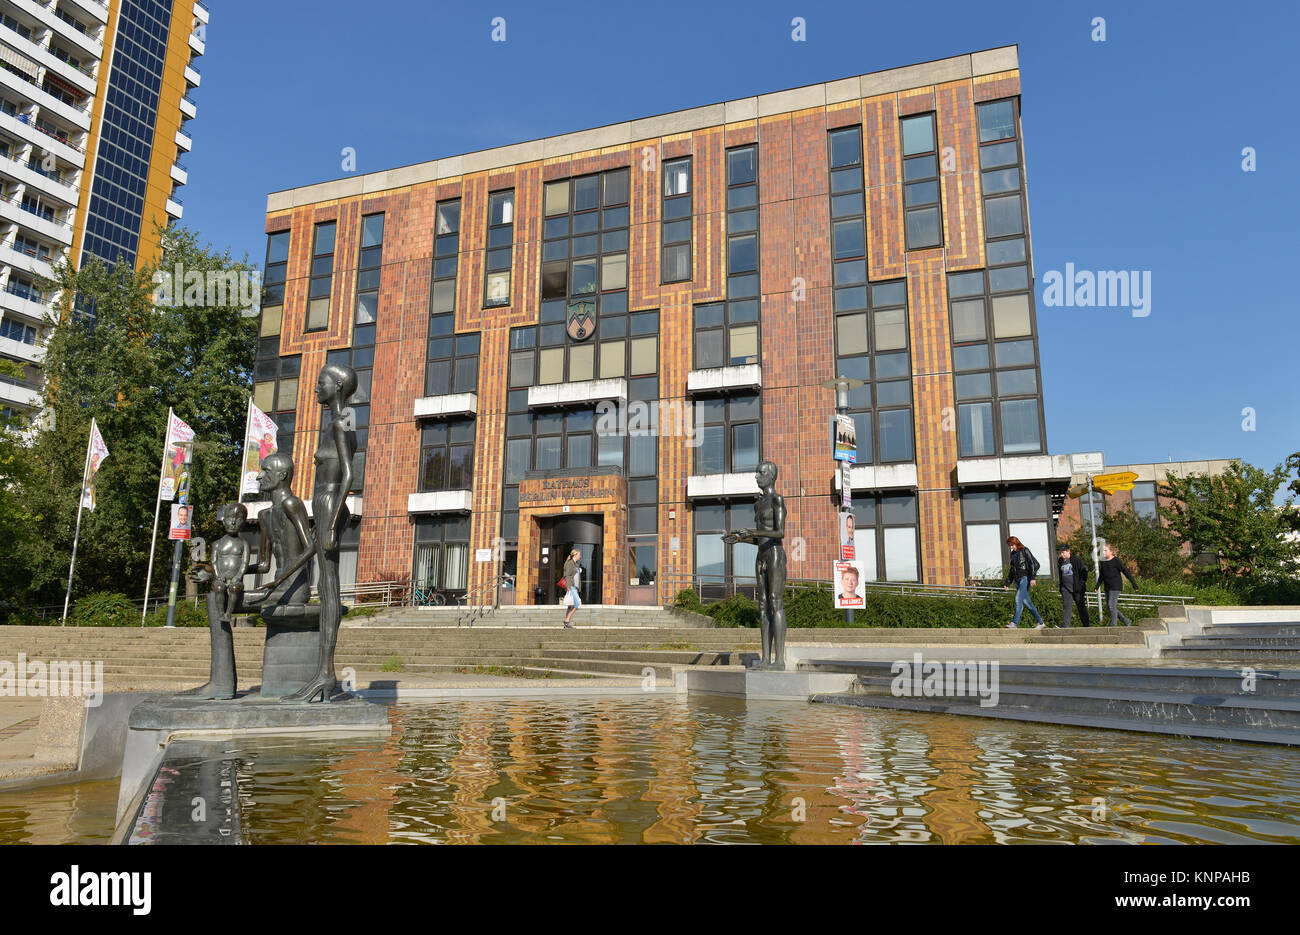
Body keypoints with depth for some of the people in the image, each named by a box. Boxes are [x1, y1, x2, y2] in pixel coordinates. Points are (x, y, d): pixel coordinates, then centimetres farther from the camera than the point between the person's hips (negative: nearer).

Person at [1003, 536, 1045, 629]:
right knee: (1026, 602, 7)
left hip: (1025, 578, -8)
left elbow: (1034, 564, -11)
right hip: (1017, 580, 8)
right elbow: (1012, 569, 23)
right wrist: (1008, 583, 19)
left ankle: (1014, 623, -27)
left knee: (1018, 599, -20)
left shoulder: (1024, 551, -4)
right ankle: (1040, 622, 17)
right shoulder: (1013, 554, 17)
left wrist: (1032, 578, -21)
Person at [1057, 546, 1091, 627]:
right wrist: (1061, 586, 14)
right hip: (1066, 589, 4)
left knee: (1081, 607, 7)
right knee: (1066, 607, -7)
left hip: (1077, 588, -4)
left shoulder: (1076, 560, -6)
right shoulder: (1060, 562, 10)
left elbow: (1084, 571, -5)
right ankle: (1065, 626, -11)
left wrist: (1081, 583, -12)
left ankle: (1087, 625, 17)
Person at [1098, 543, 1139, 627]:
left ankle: (1113, 625, -3)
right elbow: (1101, 575, 19)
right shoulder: (1103, 562, 10)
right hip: (1107, 587, 7)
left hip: (1116, 587, -7)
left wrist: (1134, 584, -8)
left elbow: (1126, 572, -8)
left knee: (1112, 606, -11)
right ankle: (1127, 621, 22)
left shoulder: (1116, 560, -9)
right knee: (1108, 607, 8)